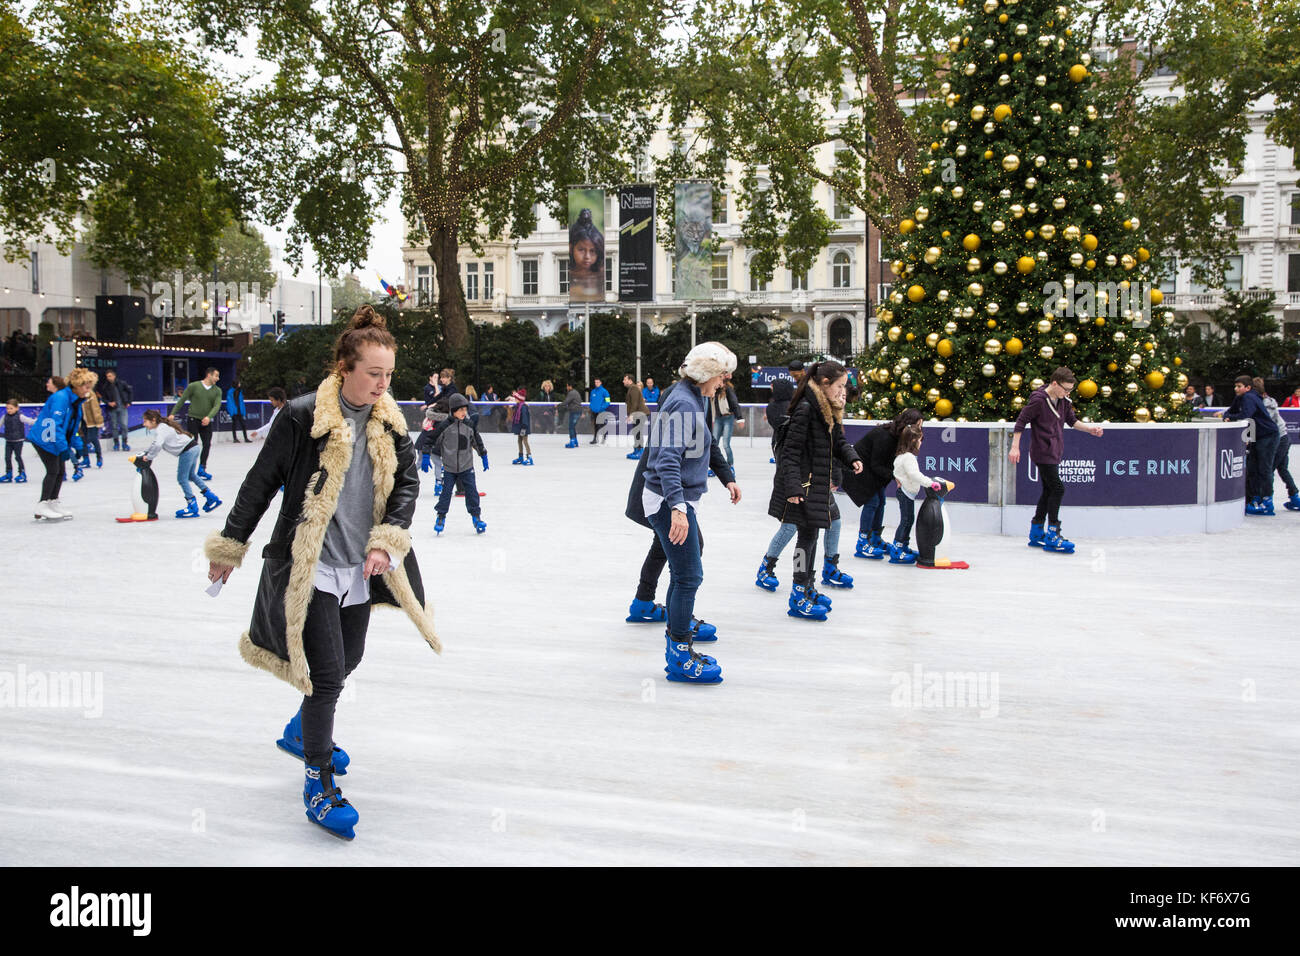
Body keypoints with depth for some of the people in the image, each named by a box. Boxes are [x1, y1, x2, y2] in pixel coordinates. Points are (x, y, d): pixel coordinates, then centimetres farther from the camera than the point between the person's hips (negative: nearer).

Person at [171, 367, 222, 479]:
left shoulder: (217, 391, 5)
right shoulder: (194, 386, -3)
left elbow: (217, 406, -8)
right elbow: (181, 400, 1)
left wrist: (209, 417, -25)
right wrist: (173, 413, -6)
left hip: (206, 422, 3)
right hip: (193, 420, -3)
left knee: (207, 445, -2)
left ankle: (202, 469, 8)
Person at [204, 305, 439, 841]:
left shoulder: (390, 422, 1)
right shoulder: (302, 417, -16)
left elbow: (408, 483, 5)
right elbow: (260, 485, -7)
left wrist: (386, 541, -10)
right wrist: (228, 548, 0)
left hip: (361, 569, 6)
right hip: (310, 566, -6)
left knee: (348, 660, 20)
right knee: (326, 673, -7)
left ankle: (302, 731, 49)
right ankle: (318, 786, 11)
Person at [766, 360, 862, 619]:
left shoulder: (831, 410, 11)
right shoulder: (805, 408, -18)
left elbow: (839, 441, 18)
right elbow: (790, 450, -20)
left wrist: (852, 458, -3)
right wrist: (792, 487, -25)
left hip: (818, 482, 9)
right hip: (803, 483, -9)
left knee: (810, 535, 17)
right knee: (807, 535, -5)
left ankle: (807, 588, 30)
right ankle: (798, 597, 4)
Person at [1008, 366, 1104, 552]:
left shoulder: (1063, 401, 7)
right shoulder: (1038, 400, -16)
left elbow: (1071, 421, 17)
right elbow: (1021, 421, -13)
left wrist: (1090, 429, 1)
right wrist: (1015, 447, -15)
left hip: (1054, 453, 9)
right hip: (1042, 452, -9)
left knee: (1049, 491, 13)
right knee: (1057, 488, -14)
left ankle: (1036, 533, 22)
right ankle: (1052, 536, -8)